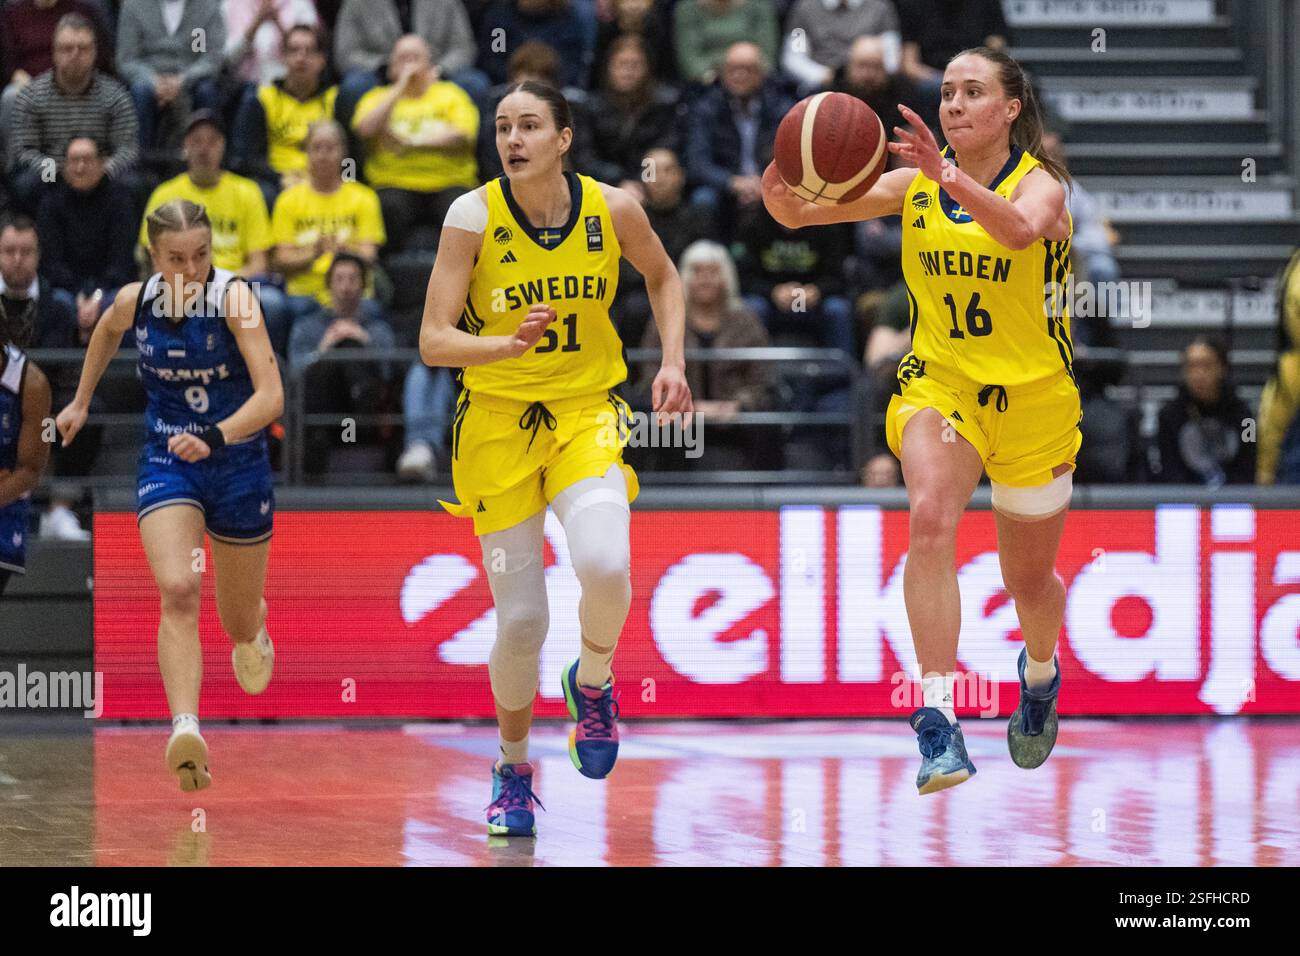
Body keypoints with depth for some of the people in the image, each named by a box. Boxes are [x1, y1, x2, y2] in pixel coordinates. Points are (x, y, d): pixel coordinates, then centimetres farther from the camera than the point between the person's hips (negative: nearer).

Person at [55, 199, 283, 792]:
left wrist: (215, 437, -43)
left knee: (239, 623, 15)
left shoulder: (234, 297, -20)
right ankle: (185, 731, -40)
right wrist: (82, 401, 26)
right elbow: (107, 333, 19)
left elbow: (271, 394, -29)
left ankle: (253, 633, 55)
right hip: (165, 463, 1)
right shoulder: (133, 301, -8)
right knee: (177, 588, -26)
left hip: (238, 463, -1)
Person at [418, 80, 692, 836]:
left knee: (604, 567, -27)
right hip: (499, 424, -1)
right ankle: (514, 772, 24)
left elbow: (663, 276, 15)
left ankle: (593, 683, 6)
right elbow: (433, 342, -15)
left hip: (587, 413, 1)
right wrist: (507, 345, -32)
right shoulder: (474, 216, -13)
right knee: (521, 620, -2)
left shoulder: (614, 209, -7)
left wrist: (673, 361, 4)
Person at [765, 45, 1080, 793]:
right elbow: (799, 212, -7)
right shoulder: (916, 183, -1)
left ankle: (1040, 669, 51)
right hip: (940, 385, 1)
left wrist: (951, 177, -51)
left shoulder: (1040, 183, -10)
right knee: (930, 517, -29)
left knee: (1030, 577, 13)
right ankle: (939, 721, -34)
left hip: (1032, 396, -1)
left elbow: (1020, 229, -36)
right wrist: (783, 188, -31)